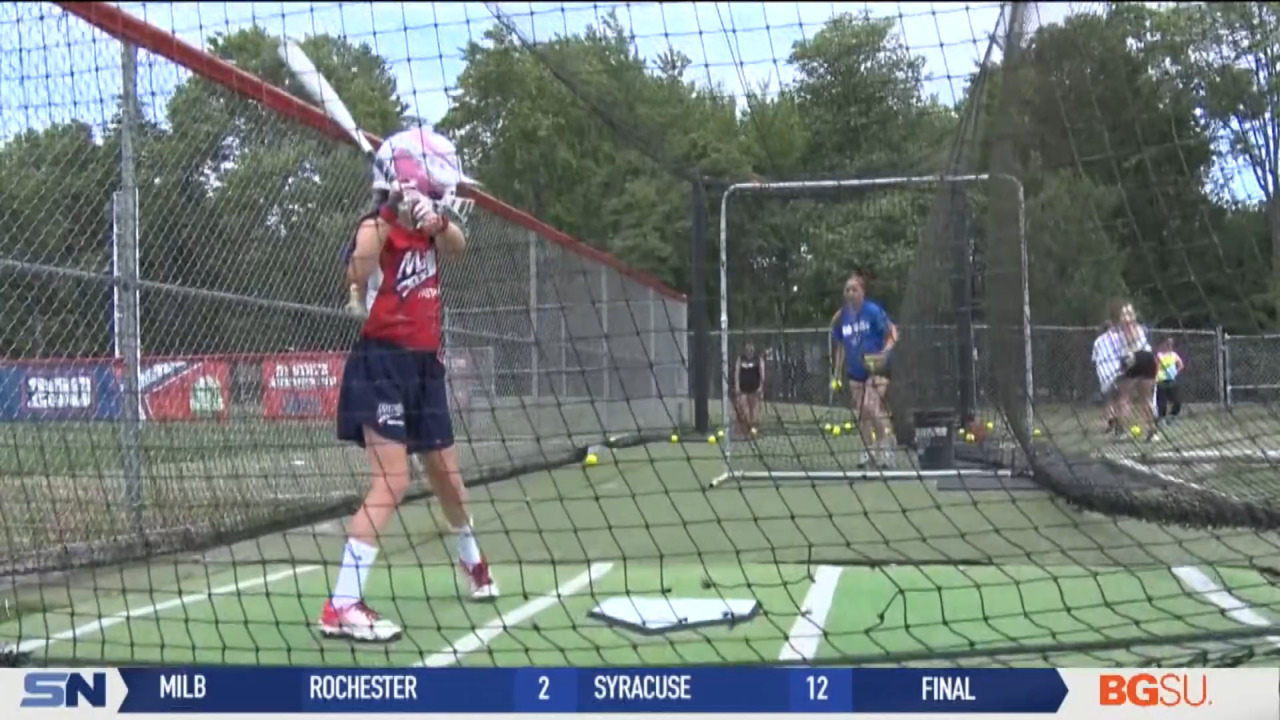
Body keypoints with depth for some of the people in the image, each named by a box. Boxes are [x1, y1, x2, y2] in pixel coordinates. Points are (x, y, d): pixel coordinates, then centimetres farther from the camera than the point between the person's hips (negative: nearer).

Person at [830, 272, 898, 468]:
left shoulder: (873, 311, -11)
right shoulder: (841, 317, 4)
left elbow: (893, 333, -10)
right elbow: (840, 347, 14)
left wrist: (885, 351, -29)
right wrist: (837, 375, 13)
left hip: (876, 368, -6)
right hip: (855, 372, 6)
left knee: (872, 408, -19)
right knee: (860, 414, 8)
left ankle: (886, 451, -12)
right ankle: (868, 452, 19)